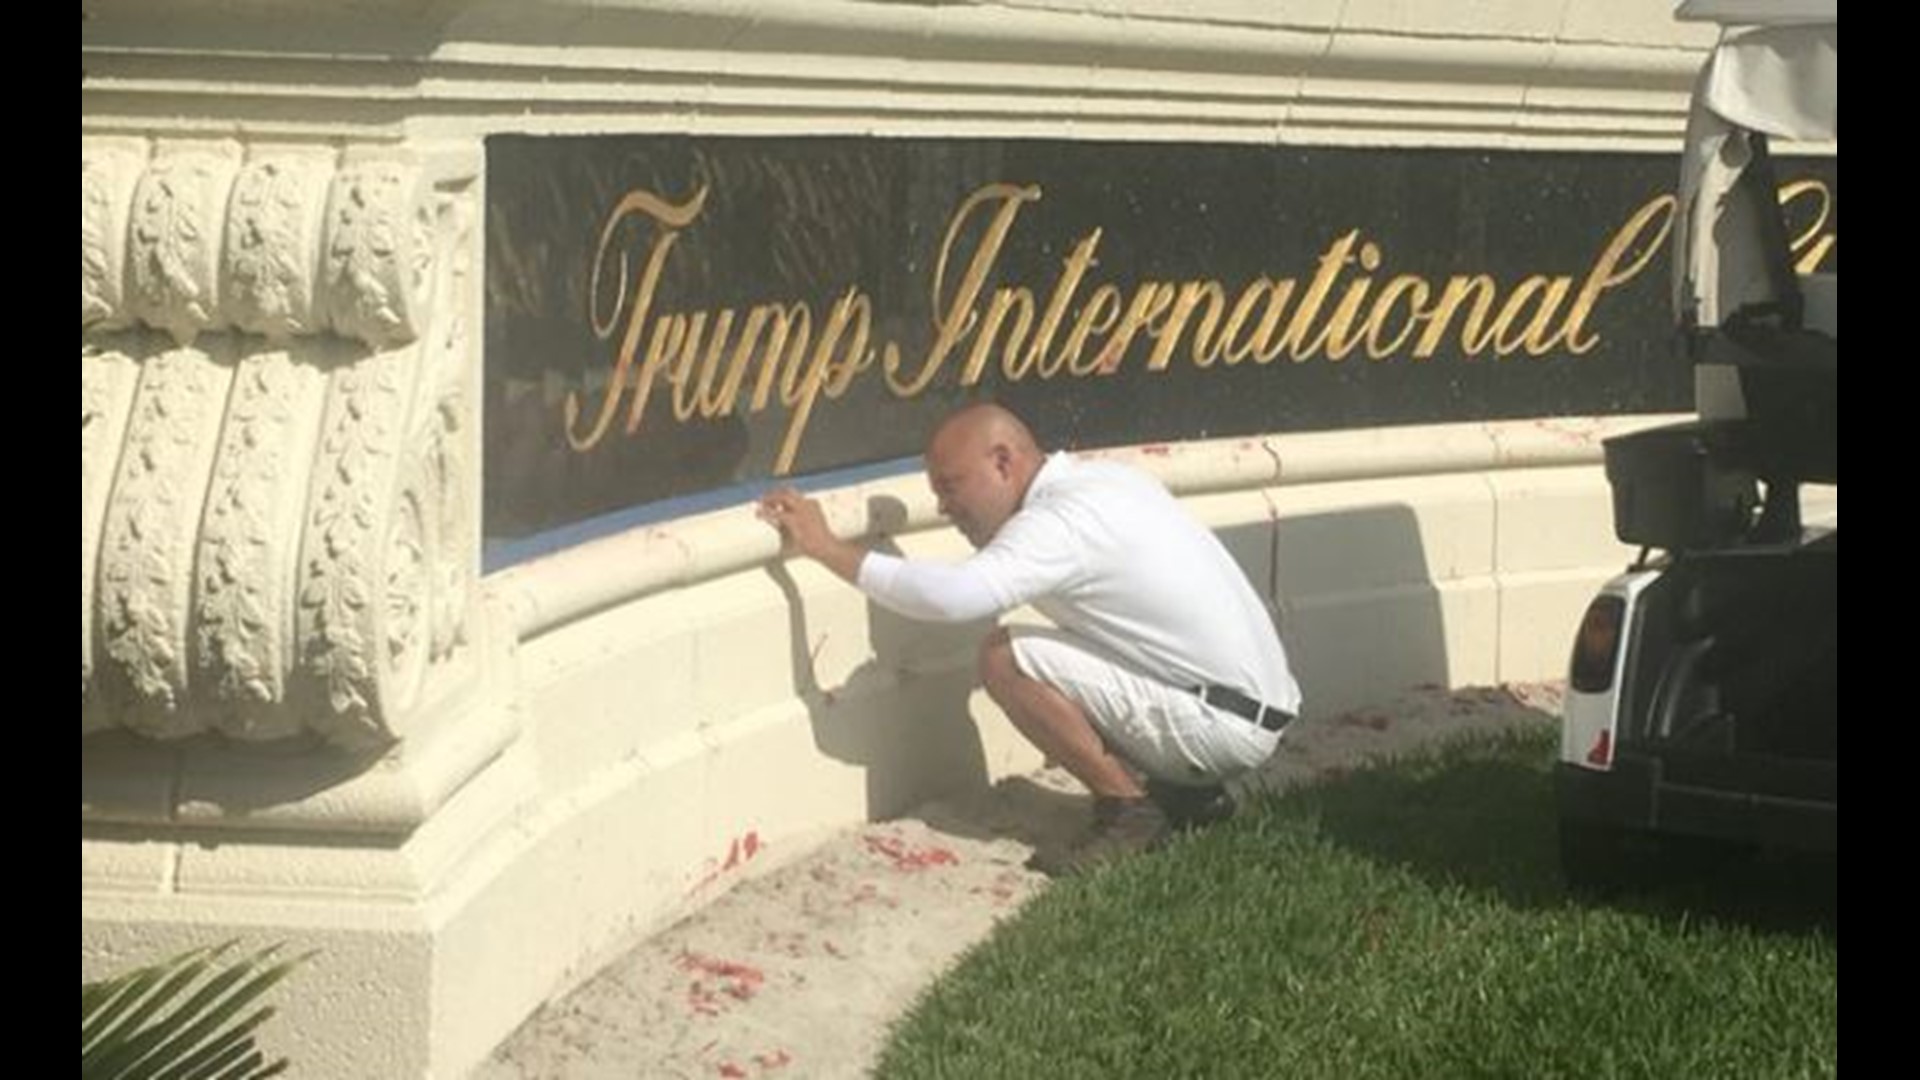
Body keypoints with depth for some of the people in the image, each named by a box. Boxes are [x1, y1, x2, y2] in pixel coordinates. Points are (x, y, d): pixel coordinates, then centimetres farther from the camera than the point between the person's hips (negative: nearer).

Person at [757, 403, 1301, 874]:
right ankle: (1189, 792, 15)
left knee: (1007, 659, -14)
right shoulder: (1104, 479, 10)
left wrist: (827, 548, -25)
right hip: (1255, 709, 10)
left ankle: (1129, 810, -5)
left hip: (1225, 724, -10)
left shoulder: (1064, 521, -19)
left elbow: (952, 595, -33)